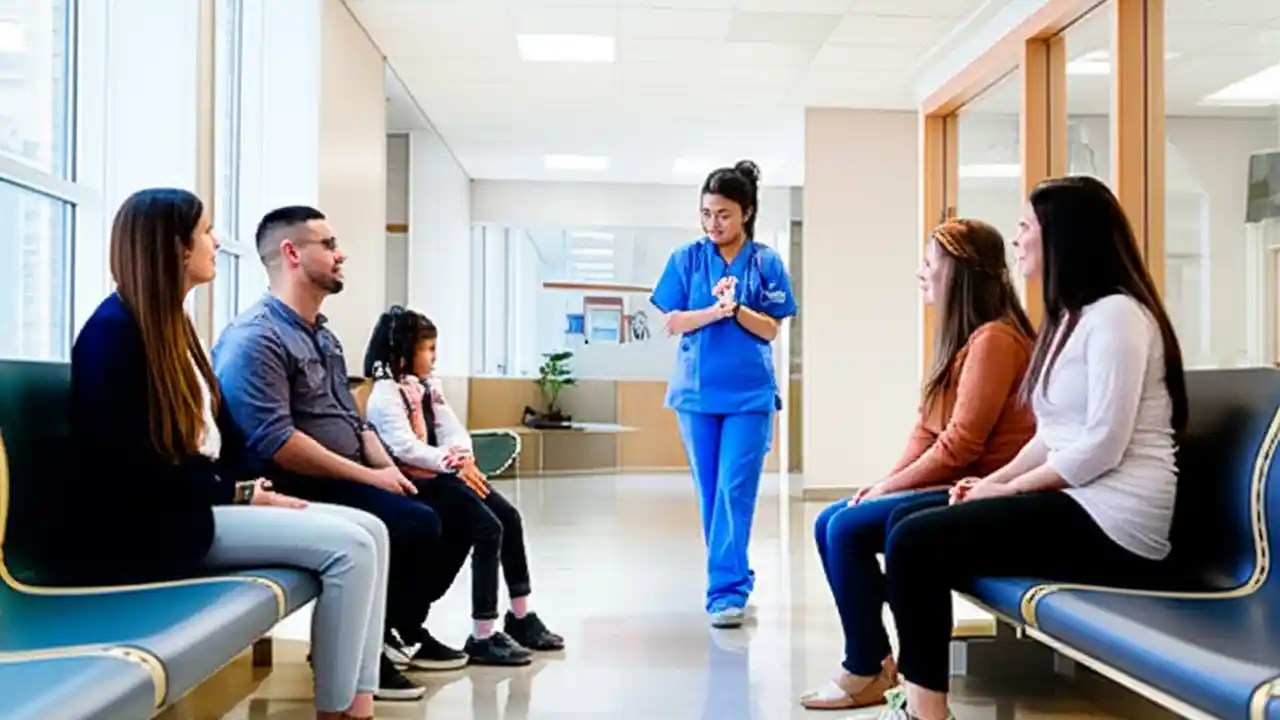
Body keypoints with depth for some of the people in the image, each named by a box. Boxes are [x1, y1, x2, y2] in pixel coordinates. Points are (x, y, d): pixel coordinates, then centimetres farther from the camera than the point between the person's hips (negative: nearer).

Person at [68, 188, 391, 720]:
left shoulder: (170, 322, 16)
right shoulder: (115, 330, -13)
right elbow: (127, 465, -18)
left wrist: (250, 490, -5)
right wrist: (237, 493, -13)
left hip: (202, 503, 9)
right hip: (153, 527, -9)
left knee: (369, 530, -5)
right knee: (349, 545, -20)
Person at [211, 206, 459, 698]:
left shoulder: (322, 334, 18)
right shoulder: (256, 338, -14)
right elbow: (276, 443, -23)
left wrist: (392, 469, 1)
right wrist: (370, 476, -19)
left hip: (347, 481, 10)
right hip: (299, 489, -10)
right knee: (415, 524, -24)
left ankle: (404, 628, 14)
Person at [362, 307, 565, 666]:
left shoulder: (428, 387, 17)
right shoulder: (384, 394, -11)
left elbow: (454, 431, 8)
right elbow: (405, 447, -23)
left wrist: (464, 459, -14)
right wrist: (454, 463, -26)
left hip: (442, 475, 9)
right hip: (416, 482, -9)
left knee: (509, 517, 1)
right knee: (488, 529, -21)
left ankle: (521, 617, 13)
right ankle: (482, 637, -18)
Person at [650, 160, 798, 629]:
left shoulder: (767, 262, 1)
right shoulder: (686, 259, 3)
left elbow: (771, 329, -1)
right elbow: (672, 323, 0)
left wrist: (736, 309, -18)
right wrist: (714, 310, -16)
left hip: (749, 394, -2)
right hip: (697, 391, 2)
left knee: (736, 491, -8)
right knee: (710, 492, 8)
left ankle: (727, 591, -5)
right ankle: (734, 579, 22)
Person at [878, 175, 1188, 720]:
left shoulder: (1116, 314, -12)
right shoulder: (1073, 317, 20)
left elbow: (1102, 447, -20)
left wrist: (1009, 488, -11)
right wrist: (995, 479, 2)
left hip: (1111, 522, -10)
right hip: (1079, 505, 10)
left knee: (914, 542, -17)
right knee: (910, 528, 3)